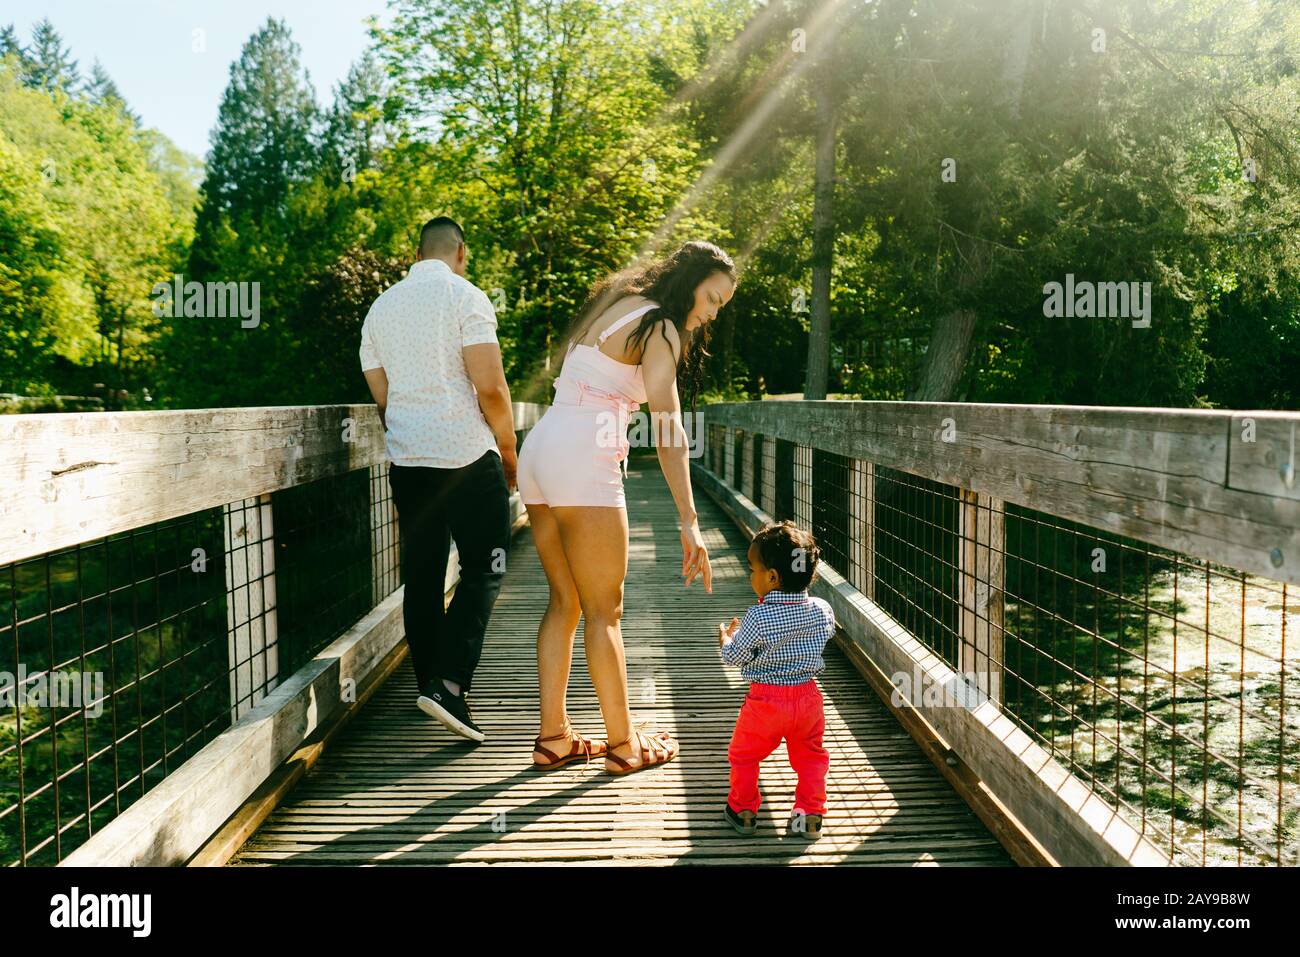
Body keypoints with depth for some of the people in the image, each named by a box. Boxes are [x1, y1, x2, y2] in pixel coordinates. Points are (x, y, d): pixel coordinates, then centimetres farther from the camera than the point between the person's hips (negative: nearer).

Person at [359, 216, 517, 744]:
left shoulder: (381, 307, 14)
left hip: (406, 461, 6)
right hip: (468, 457, -5)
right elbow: (490, 388, -12)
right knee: (483, 569, 2)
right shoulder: (465, 296, -5)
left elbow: (381, 398, 17)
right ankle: (450, 683, -10)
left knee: (421, 576, 12)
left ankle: (429, 684, 20)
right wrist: (510, 453, -1)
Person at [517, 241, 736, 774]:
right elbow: (668, 428, -19)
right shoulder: (660, 327, -8)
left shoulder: (617, 306, 19)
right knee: (604, 610, 1)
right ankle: (623, 744, 11)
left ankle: (553, 737, 17)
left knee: (564, 602, 13)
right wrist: (689, 523, -23)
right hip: (583, 462, -9)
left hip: (539, 451, 9)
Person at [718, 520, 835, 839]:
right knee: (810, 756, 22)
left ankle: (742, 810, 30)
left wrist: (725, 638, 12)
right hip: (808, 696, 4)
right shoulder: (822, 610, -8)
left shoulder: (759, 617, -21)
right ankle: (810, 815, 21)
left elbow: (735, 656, -10)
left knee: (743, 755, 19)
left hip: (766, 699, -4)